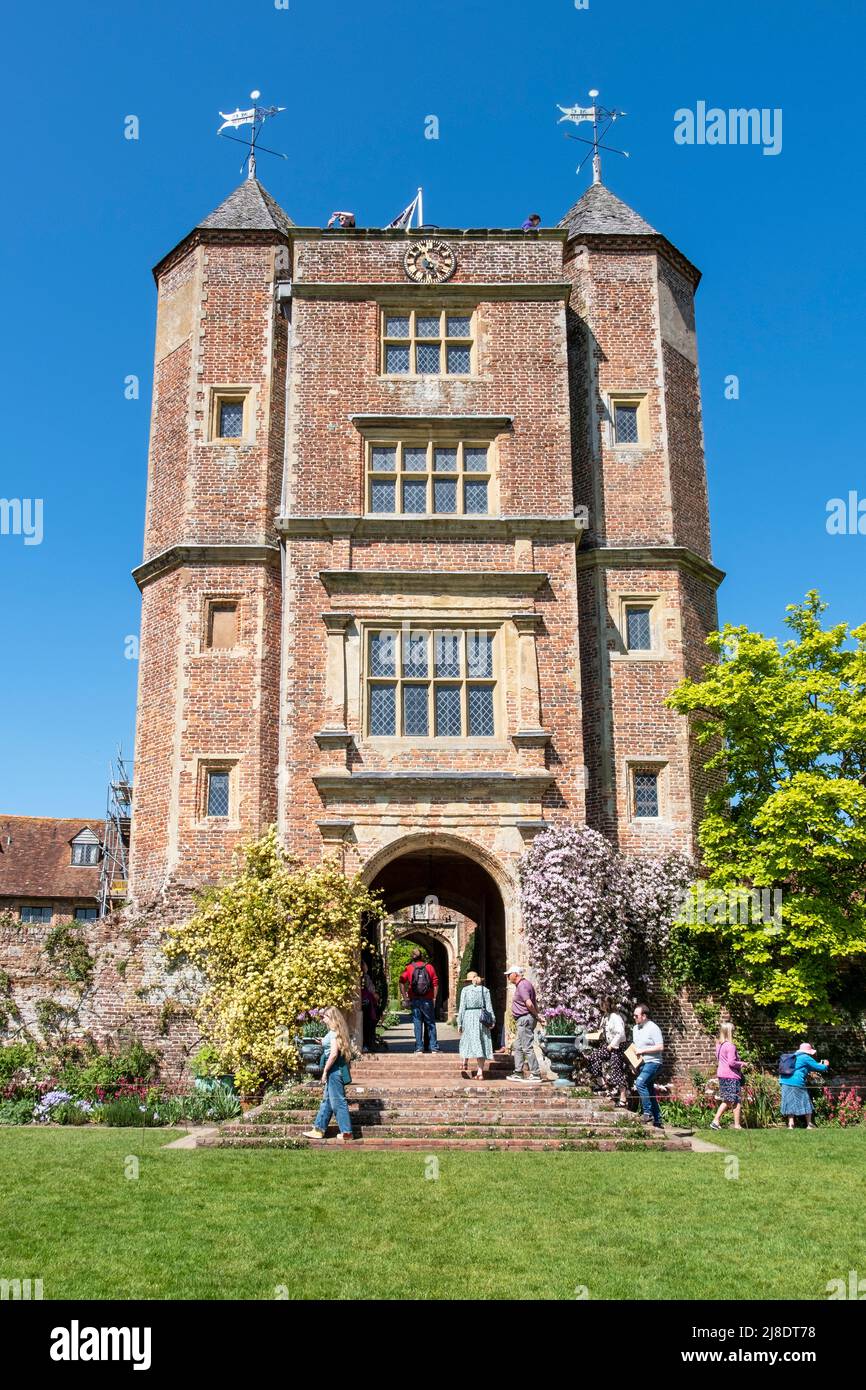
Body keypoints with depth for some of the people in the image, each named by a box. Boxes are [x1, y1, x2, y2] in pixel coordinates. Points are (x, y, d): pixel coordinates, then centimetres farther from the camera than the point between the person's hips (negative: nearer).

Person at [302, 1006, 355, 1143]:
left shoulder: (334, 1032, -16)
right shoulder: (337, 1031, 12)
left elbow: (334, 1054, -23)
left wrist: (325, 1071, -17)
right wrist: (323, 1042, 16)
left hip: (334, 1070, -10)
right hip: (335, 1071, 10)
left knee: (338, 1101, -3)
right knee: (327, 1100, 15)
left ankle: (346, 1133, 2)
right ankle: (319, 1129, 23)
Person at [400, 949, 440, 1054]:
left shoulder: (409, 968, 2)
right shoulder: (429, 967, 4)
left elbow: (402, 982, -9)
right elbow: (435, 983, 0)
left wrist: (405, 997, -6)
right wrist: (434, 998, 5)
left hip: (415, 1000, 0)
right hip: (428, 1000, 0)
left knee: (417, 1024, 5)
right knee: (430, 1024, 8)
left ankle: (419, 1048, 4)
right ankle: (434, 1047, 8)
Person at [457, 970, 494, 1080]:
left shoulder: (465, 990, 1)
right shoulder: (485, 990, 7)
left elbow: (462, 1007, -1)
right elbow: (489, 1007, 2)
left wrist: (459, 1023, 2)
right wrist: (491, 1021, 3)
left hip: (469, 1017, -1)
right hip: (481, 1017, 2)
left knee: (467, 1041, 13)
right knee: (482, 1044, 4)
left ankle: (465, 1065, 3)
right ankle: (480, 1071, 1)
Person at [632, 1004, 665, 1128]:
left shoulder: (653, 1028, -11)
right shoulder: (635, 1028, 14)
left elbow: (660, 1047, -17)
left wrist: (643, 1050, -18)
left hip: (653, 1062, -8)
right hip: (641, 1063, 8)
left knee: (640, 1083, -26)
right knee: (650, 1092, 9)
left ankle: (648, 1112, -20)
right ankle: (657, 1120, 15)